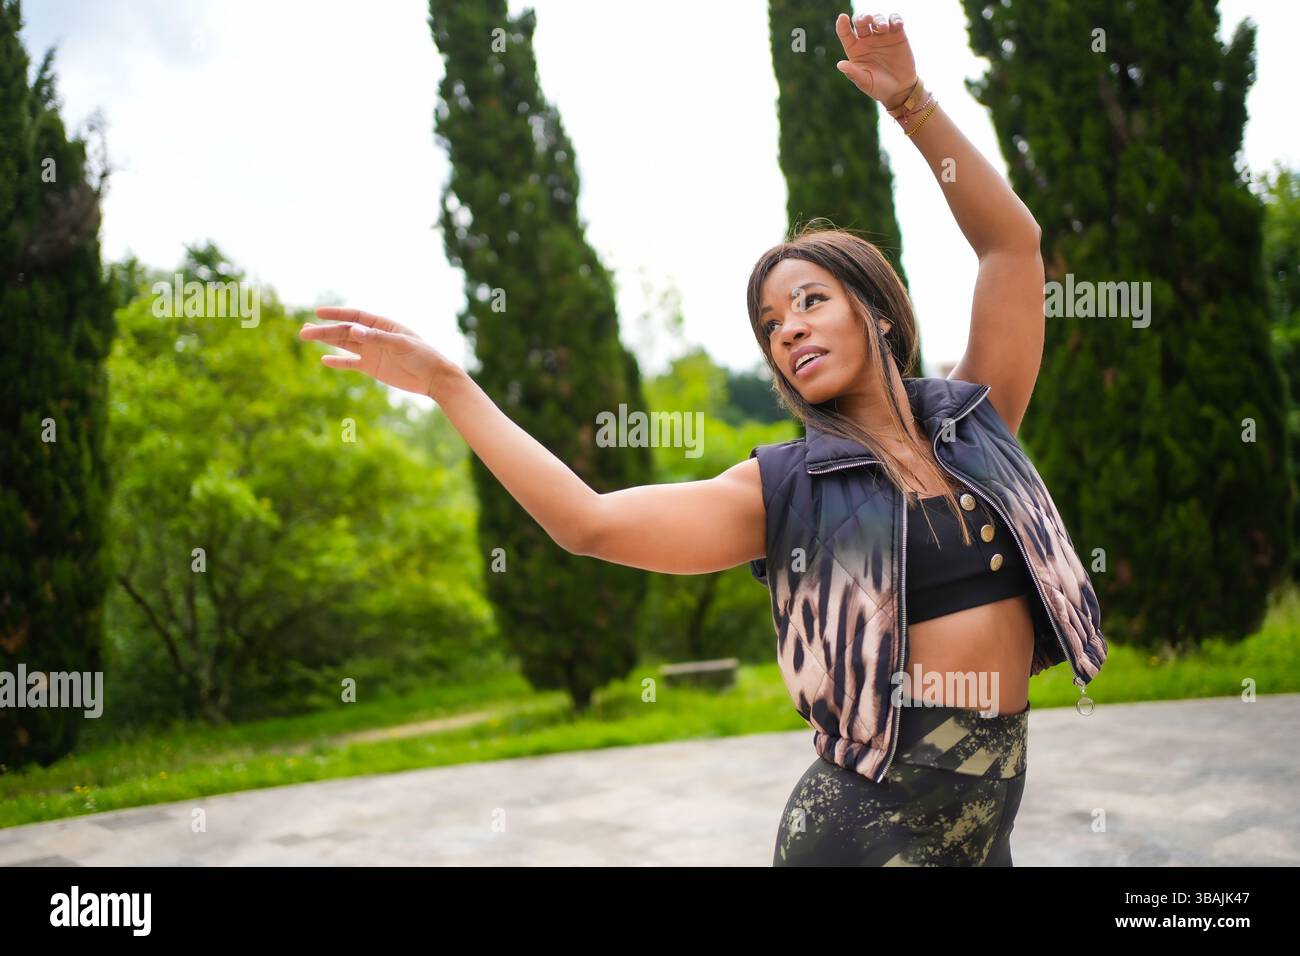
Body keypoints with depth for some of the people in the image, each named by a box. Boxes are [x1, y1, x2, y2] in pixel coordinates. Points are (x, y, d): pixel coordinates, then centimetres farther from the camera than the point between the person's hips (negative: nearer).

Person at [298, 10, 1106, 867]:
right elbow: (589, 522, -12)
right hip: (867, 823, -3)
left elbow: (1011, 240, 6)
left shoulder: (974, 420, 5)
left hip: (987, 816, 4)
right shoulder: (785, 491, -4)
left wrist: (910, 102, 0)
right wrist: (444, 382, -10)